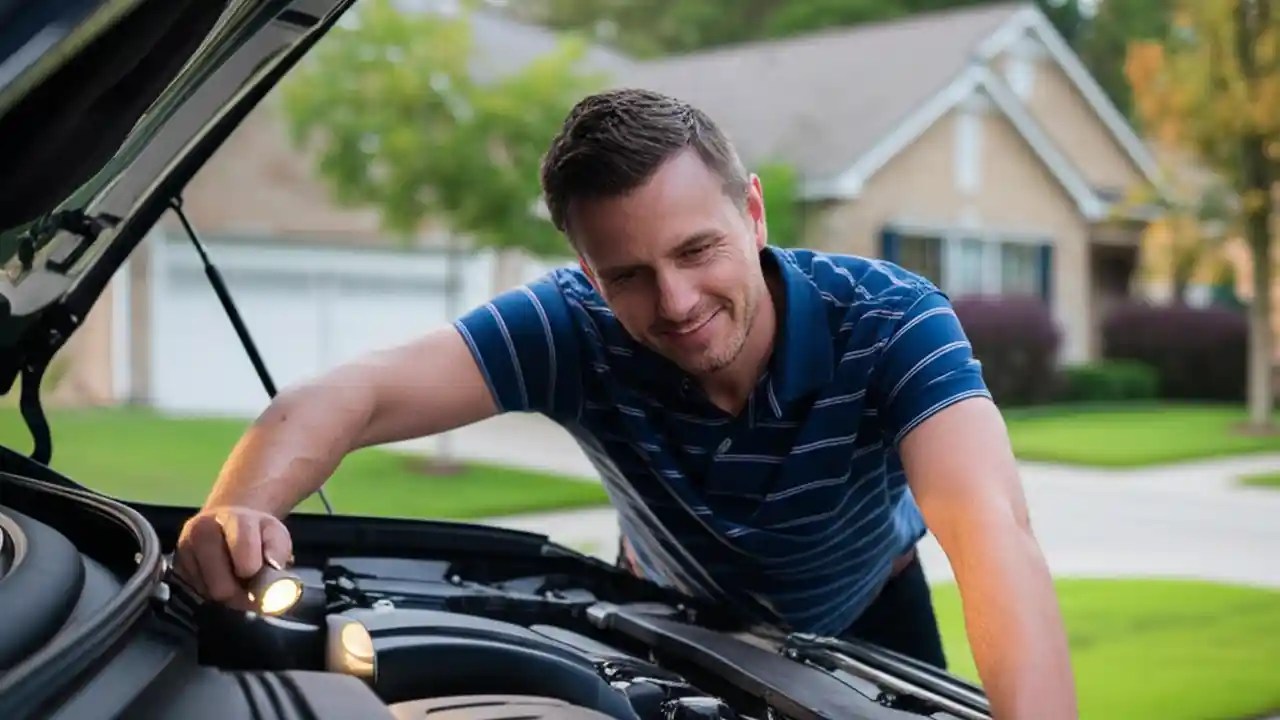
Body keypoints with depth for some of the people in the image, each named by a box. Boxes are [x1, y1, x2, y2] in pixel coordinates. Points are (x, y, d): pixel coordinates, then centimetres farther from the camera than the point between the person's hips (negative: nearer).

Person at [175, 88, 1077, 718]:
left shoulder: (890, 320, -39)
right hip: (674, 616, 1)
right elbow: (351, 395, -45)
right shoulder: (576, 326, -35)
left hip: (862, 619, 0)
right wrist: (240, 511, -68)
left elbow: (990, 527, -55)